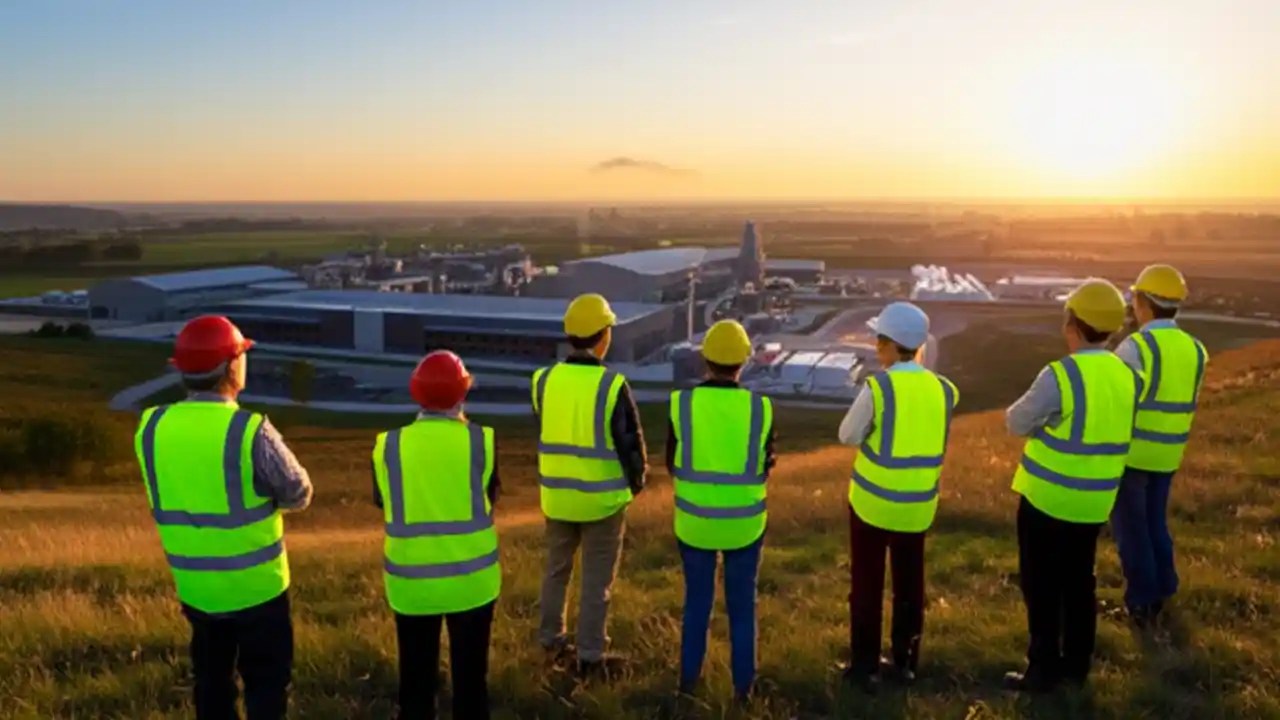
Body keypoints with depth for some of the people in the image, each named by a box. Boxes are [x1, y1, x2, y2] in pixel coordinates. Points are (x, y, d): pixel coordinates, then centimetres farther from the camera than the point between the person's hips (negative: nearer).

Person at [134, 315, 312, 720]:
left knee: (211, 683, 18)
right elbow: (298, 495, -9)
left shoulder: (152, 426, -5)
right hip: (255, 584, -5)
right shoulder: (250, 430, -21)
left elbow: (177, 489, 7)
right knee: (266, 685, 10)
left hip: (194, 585, 5)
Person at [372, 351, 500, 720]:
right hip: (471, 578, -1)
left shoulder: (388, 445, -6)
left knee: (416, 678, 15)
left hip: (410, 580, 1)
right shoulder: (480, 439, -10)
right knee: (469, 676, 13)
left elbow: (382, 502, 6)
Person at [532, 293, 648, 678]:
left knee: (556, 569, 21)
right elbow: (630, 442, -12)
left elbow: (542, 435, 8)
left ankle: (551, 641, 34)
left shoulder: (545, 380, -5)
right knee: (596, 579, 8)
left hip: (557, 493, 4)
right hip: (602, 497, -4)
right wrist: (636, 481, 7)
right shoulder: (612, 385, -19)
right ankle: (590, 656, 17)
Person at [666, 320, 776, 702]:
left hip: (694, 521, 0)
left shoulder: (681, 403, -12)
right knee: (741, 605, 15)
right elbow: (765, 468, 1)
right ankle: (743, 684, 24)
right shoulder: (760, 408, -12)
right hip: (745, 523, 0)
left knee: (696, 601, 18)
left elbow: (672, 464, -1)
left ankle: (689, 678, 27)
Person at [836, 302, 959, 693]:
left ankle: (865, 667, 18)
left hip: (874, 500, -4)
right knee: (910, 583, 17)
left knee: (867, 585, 9)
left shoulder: (877, 387, -18)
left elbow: (848, 436, -8)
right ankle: (905, 662, 29)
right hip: (919, 504, 4)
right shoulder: (943, 390, -3)